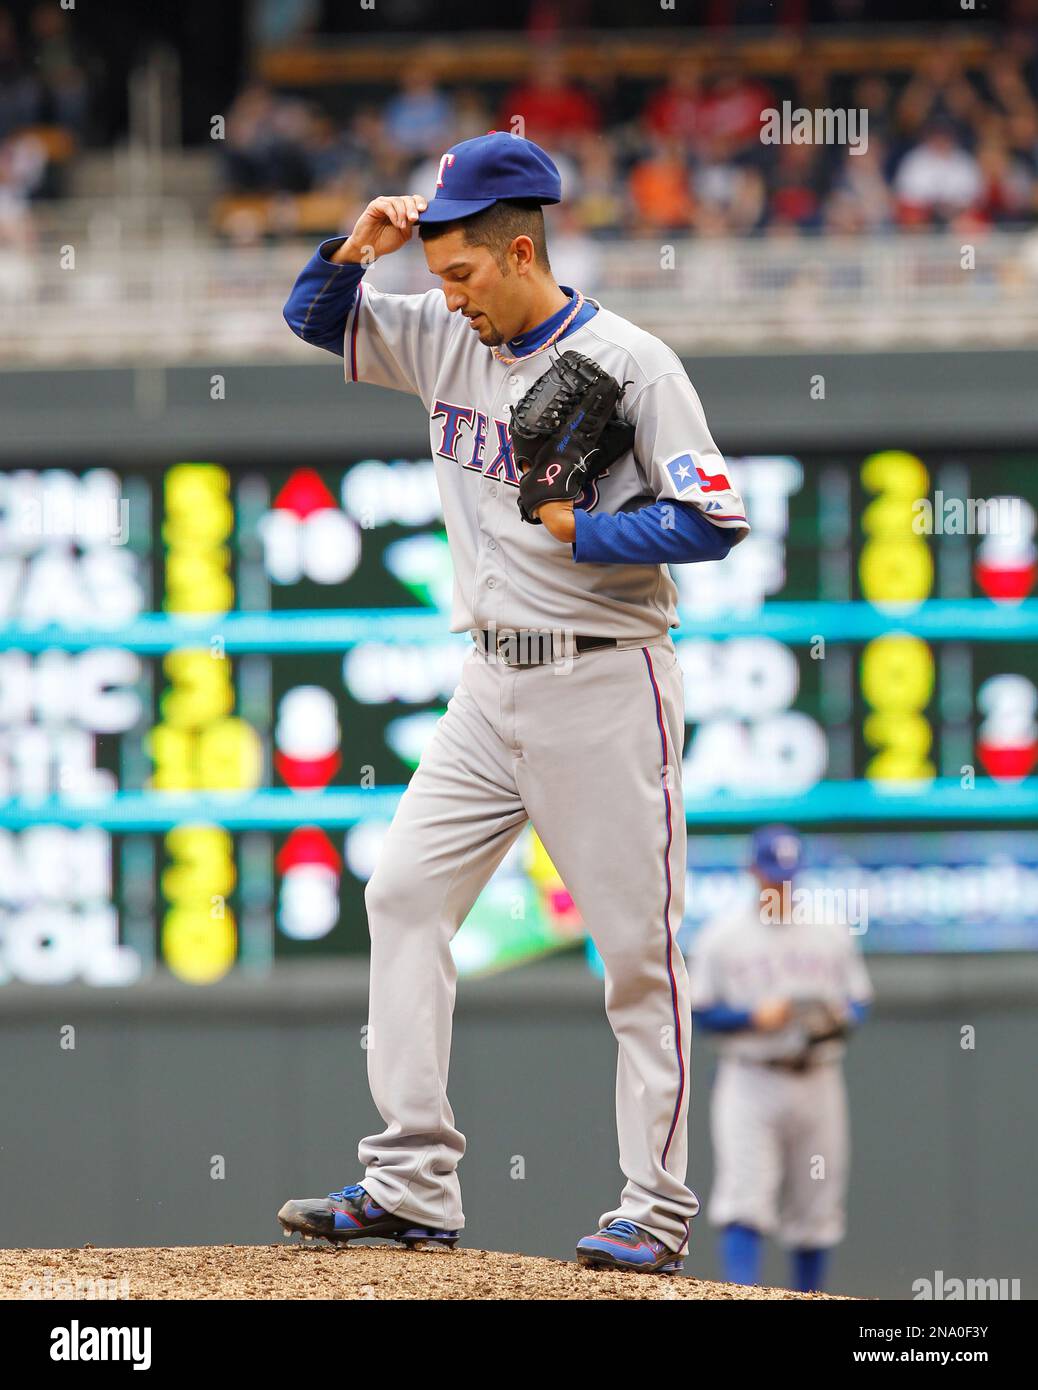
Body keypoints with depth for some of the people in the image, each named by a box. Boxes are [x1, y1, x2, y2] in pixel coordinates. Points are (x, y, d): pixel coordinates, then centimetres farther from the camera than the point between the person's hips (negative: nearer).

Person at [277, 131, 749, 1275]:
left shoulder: (630, 364, -10)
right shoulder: (446, 342, 8)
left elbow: (714, 522, -12)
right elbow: (314, 317, 17)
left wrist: (578, 529, -17)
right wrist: (356, 246, -2)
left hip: (604, 684, -6)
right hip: (490, 687, 7)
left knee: (636, 944, -4)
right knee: (404, 893, -3)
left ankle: (655, 1208, 1)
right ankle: (413, 1182, -2)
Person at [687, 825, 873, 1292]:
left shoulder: (832, 933, 10)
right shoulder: (721, 936, 3)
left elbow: (859, 1003, 13)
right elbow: (699, 1011, 2)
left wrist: (838, 1018, -10)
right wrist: (756, 1017, -15)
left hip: (817, 1084, 3)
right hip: (748, 1083, -3)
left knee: (816, 1214, 6)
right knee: (743, 1206, -15)